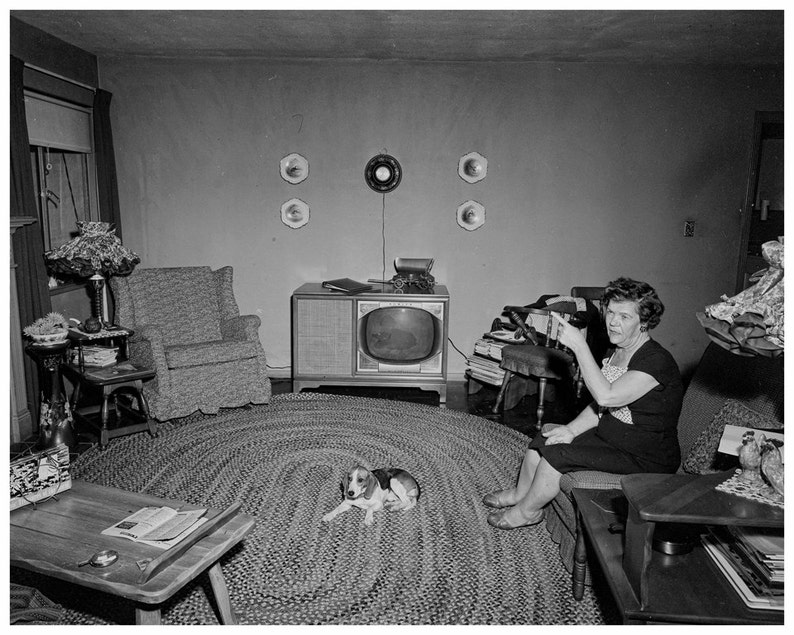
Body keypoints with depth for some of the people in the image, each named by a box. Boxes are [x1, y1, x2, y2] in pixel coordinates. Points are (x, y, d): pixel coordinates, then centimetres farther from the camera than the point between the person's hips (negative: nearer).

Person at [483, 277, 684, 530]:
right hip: (610, 435, 9)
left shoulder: (656, 361, -24)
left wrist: (579, 345, -34)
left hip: (646, 459, -9)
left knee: (558, 453, -19)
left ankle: (526, 511, 6)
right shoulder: (616, 350, 5)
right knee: (545, 437, 2)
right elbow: (599, 407, 9)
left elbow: (606, 396, -35)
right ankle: (520, 493, 23)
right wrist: (572, 429, -8)